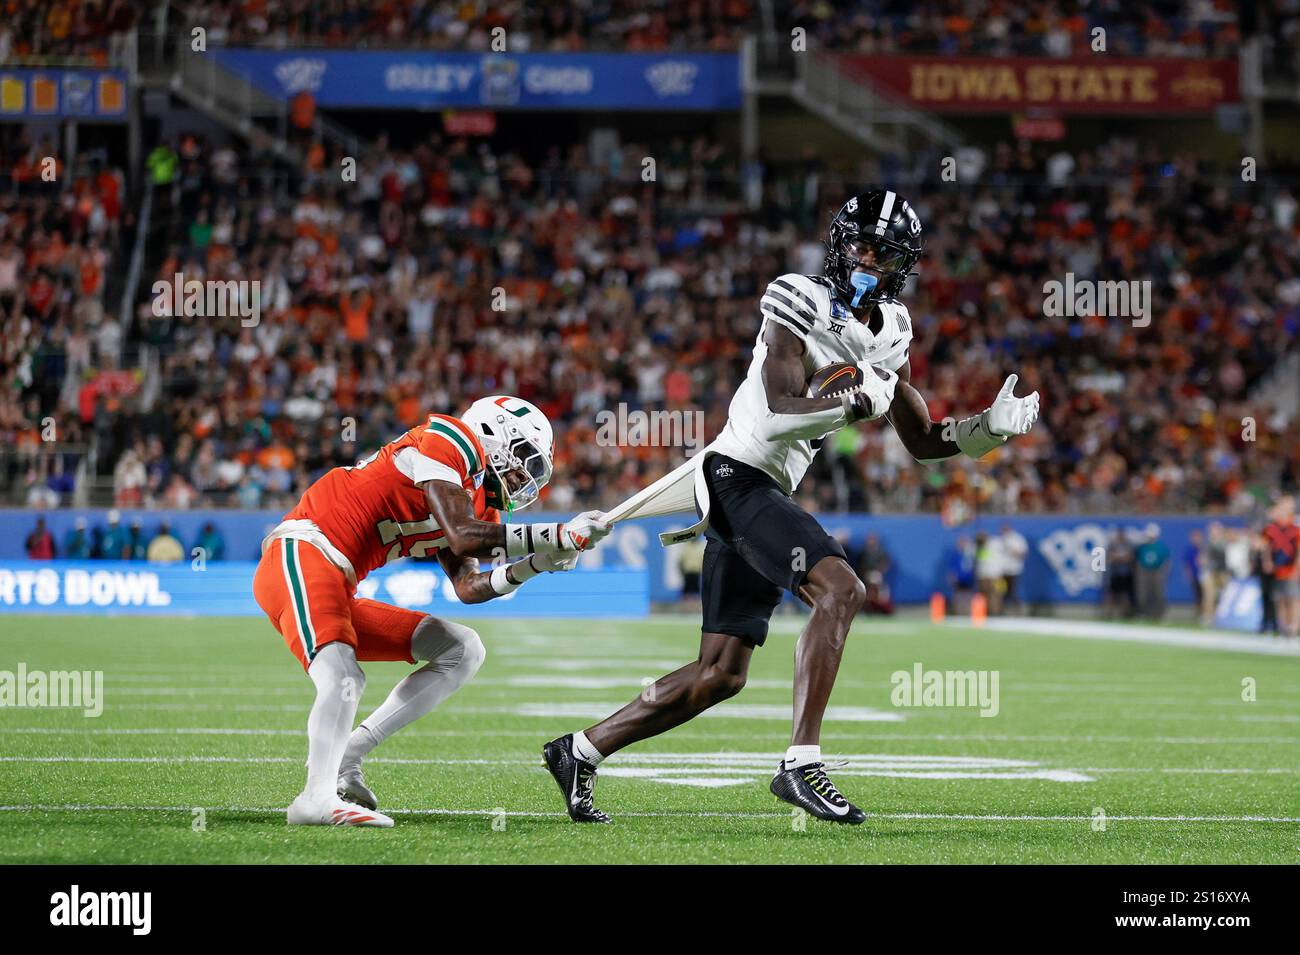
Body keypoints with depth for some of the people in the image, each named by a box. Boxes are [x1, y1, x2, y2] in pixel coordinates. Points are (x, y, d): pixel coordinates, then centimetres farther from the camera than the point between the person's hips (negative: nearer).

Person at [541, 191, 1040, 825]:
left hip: (765, 490, 9)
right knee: (840, 588, -27)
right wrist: (860, 403, -23)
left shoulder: (889, 333, 13)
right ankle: (801, 762, -30)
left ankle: (580, 752, 19)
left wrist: (993, 427, 3)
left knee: (720, 676, 10)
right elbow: (781, 412, -22)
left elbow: (923, 442, 17)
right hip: (738, 476, -9)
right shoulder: (801, 304, -11)